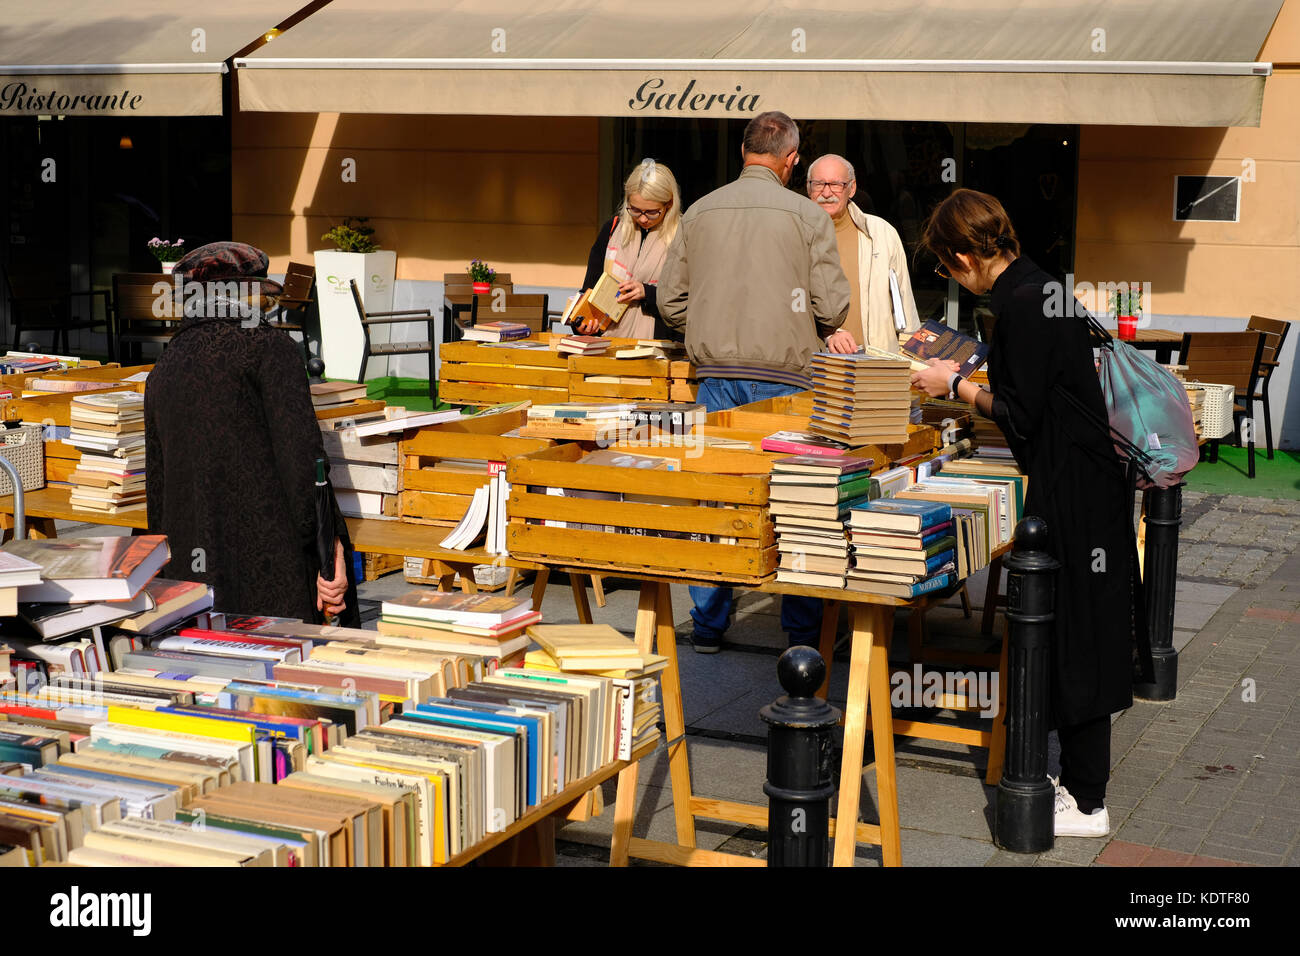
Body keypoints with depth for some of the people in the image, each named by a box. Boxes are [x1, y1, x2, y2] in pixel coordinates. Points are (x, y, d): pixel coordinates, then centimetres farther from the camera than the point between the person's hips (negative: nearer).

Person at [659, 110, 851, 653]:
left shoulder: (699, 212, 5)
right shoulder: (807, 216, -5)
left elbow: (670, 302, 8)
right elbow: (831, 307, -7)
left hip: (715, 377, 3)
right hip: (783, 378, -3)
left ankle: (708, 626, 15)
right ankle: (803, 631, 11)